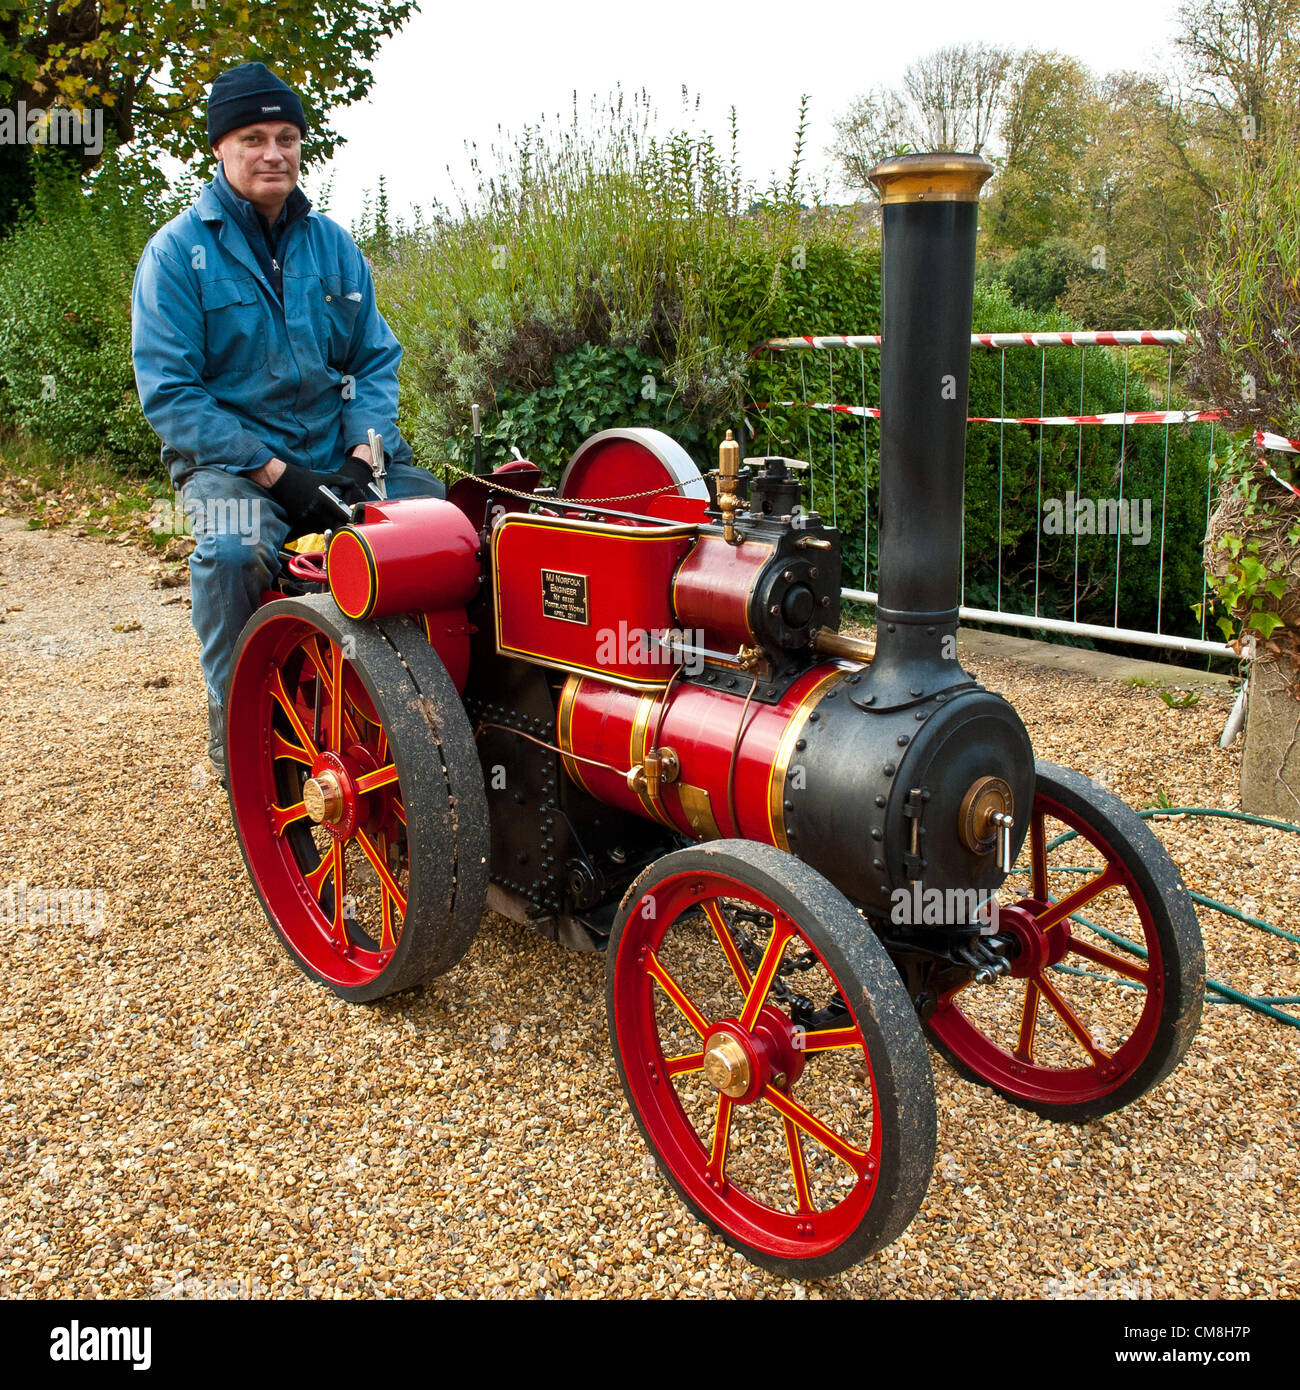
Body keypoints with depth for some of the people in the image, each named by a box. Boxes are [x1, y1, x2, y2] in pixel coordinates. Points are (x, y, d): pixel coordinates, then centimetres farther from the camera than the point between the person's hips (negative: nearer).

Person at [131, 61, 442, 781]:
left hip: (337, 446, 4)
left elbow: (375, 358, 10)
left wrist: (364, 453, -10)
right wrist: (272, 471, -19)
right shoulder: (177, 250, -2)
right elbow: (169, 391, -9)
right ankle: (238, 735, -13)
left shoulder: (332, 244, 11)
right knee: (234, 547, -35)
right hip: (229, 456, -3)